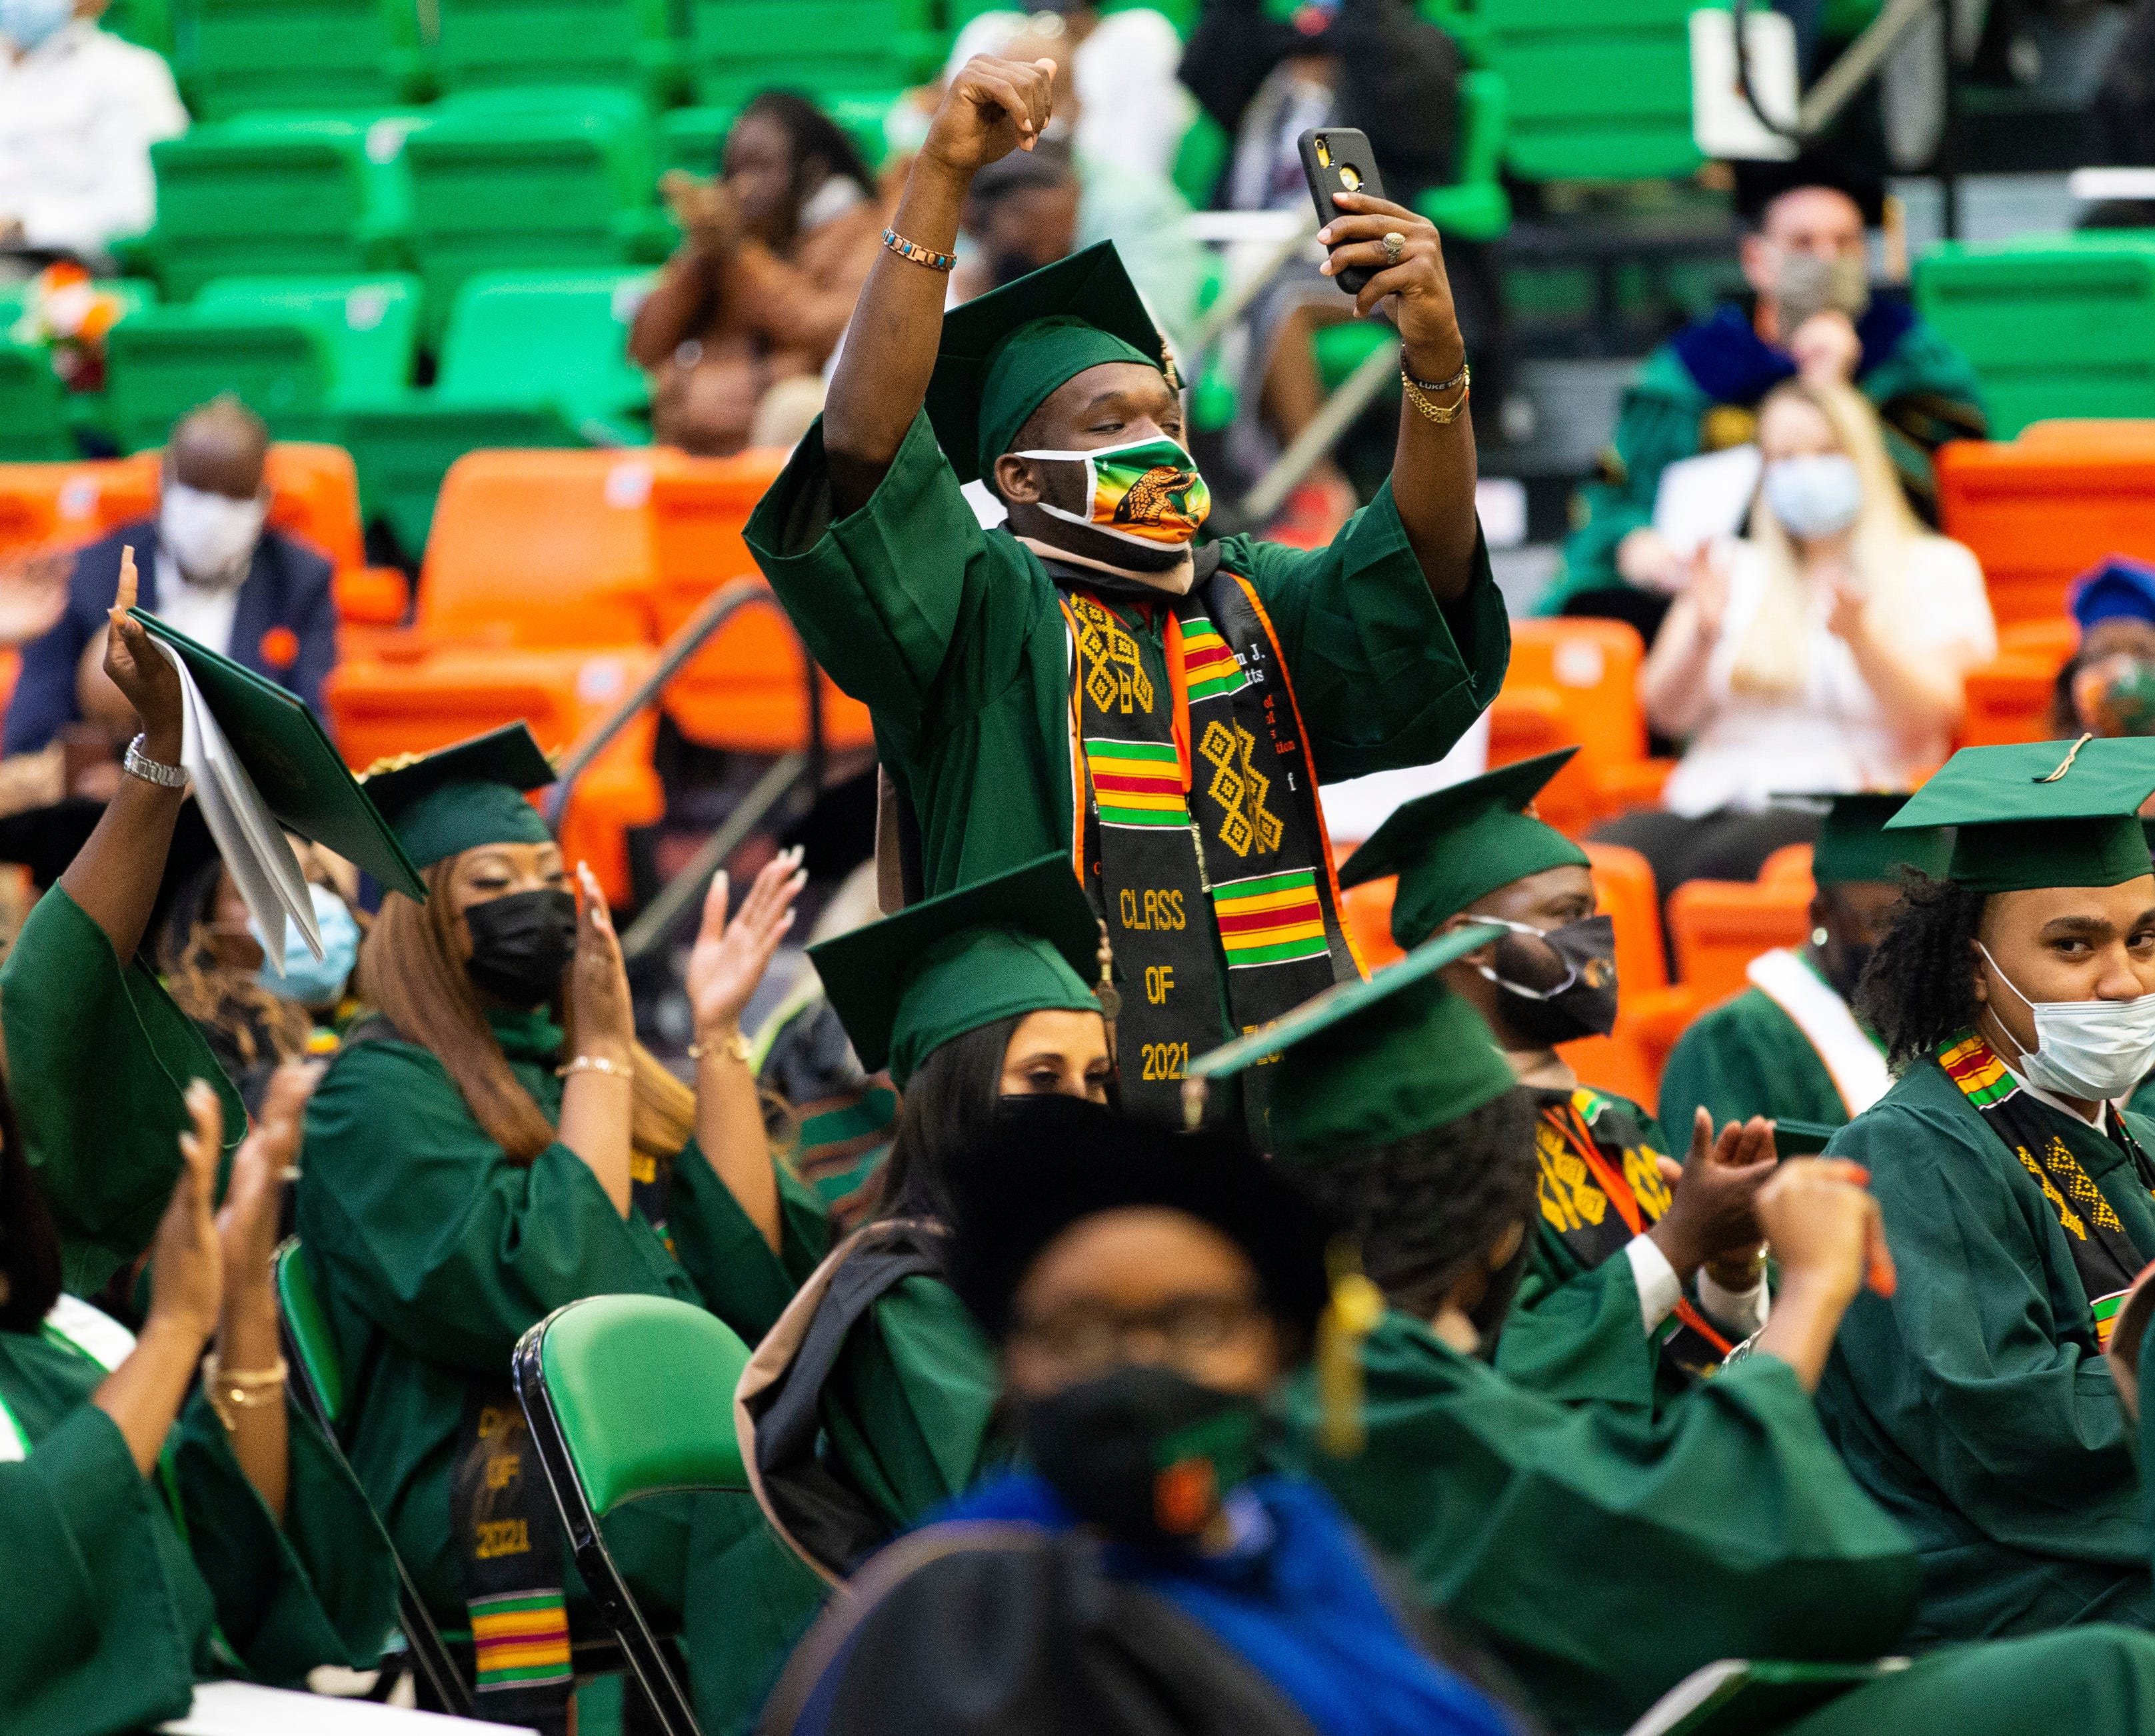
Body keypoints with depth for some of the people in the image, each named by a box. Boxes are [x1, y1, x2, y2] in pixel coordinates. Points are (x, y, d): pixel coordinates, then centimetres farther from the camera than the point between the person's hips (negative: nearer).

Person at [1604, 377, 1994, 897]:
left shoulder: (1935, 567, 14)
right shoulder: (1736, 570, 23)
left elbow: (1929, 717, -1)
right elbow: (1668, 712, 12)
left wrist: (1860, 635, -18)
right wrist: (1701, 636, -9)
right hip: (1713, 796, 3)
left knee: (1720, 860, -36)